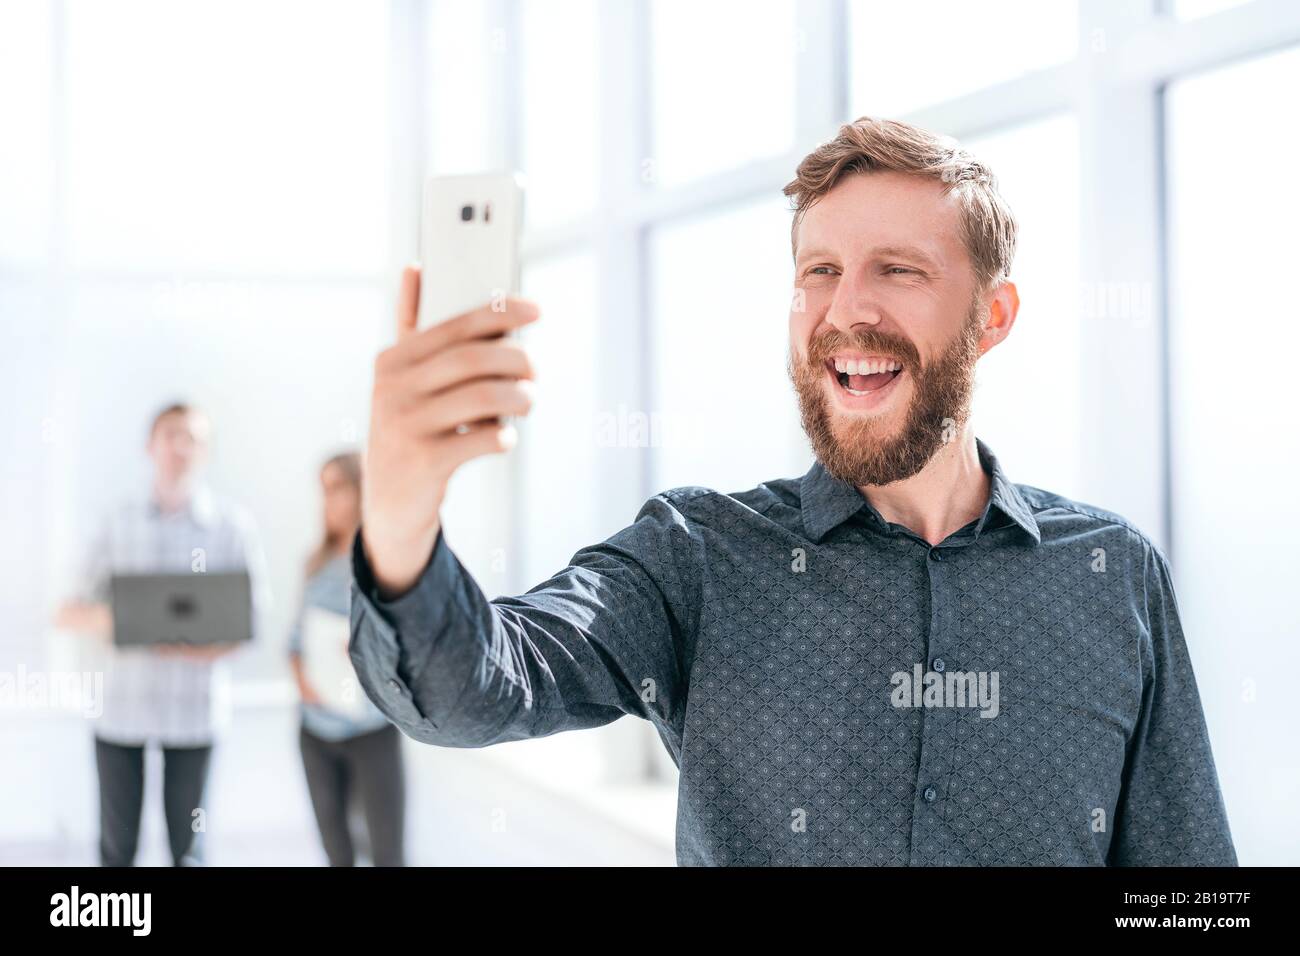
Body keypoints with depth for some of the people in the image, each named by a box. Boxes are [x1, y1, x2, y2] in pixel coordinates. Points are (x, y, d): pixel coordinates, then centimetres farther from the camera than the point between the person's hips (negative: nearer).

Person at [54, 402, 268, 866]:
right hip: (120, 702, 1)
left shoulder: (232, 524, 3)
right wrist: (99, 618, -16)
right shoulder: (119, 522, 7)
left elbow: (253, 612, 0)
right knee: (117, 844, 4)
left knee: (188, 843, 3)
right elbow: (79, 610, 7)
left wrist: (204, 648, -17)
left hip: (193, 706, -1)